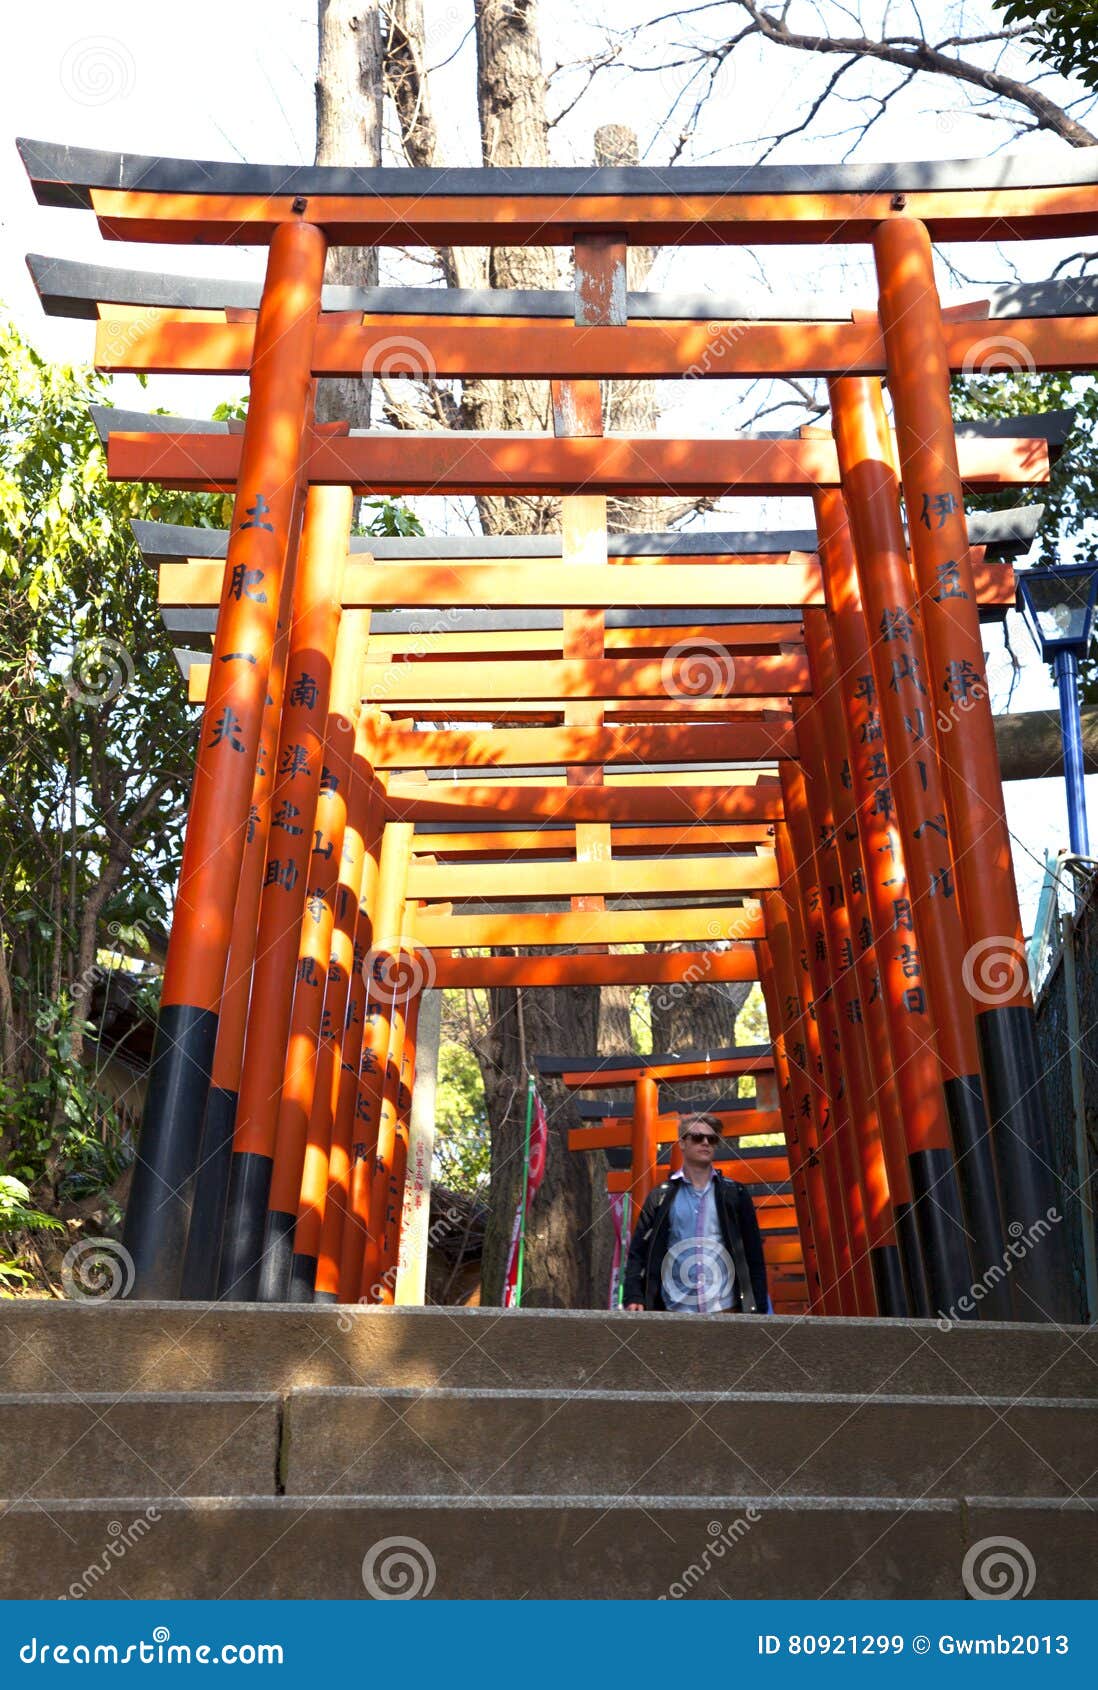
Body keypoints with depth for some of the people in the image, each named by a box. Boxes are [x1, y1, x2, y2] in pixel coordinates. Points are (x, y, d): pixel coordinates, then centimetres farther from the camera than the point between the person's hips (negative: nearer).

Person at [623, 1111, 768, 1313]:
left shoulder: (734, 1195, 11)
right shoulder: (661, 1197, 9)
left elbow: (754, 1256, 10)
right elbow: (638, 1252, 6)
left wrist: (759, 1309, 3)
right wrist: (634, 1297, -8)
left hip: (726, 1310, 1)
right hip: (676, 1312, 0)